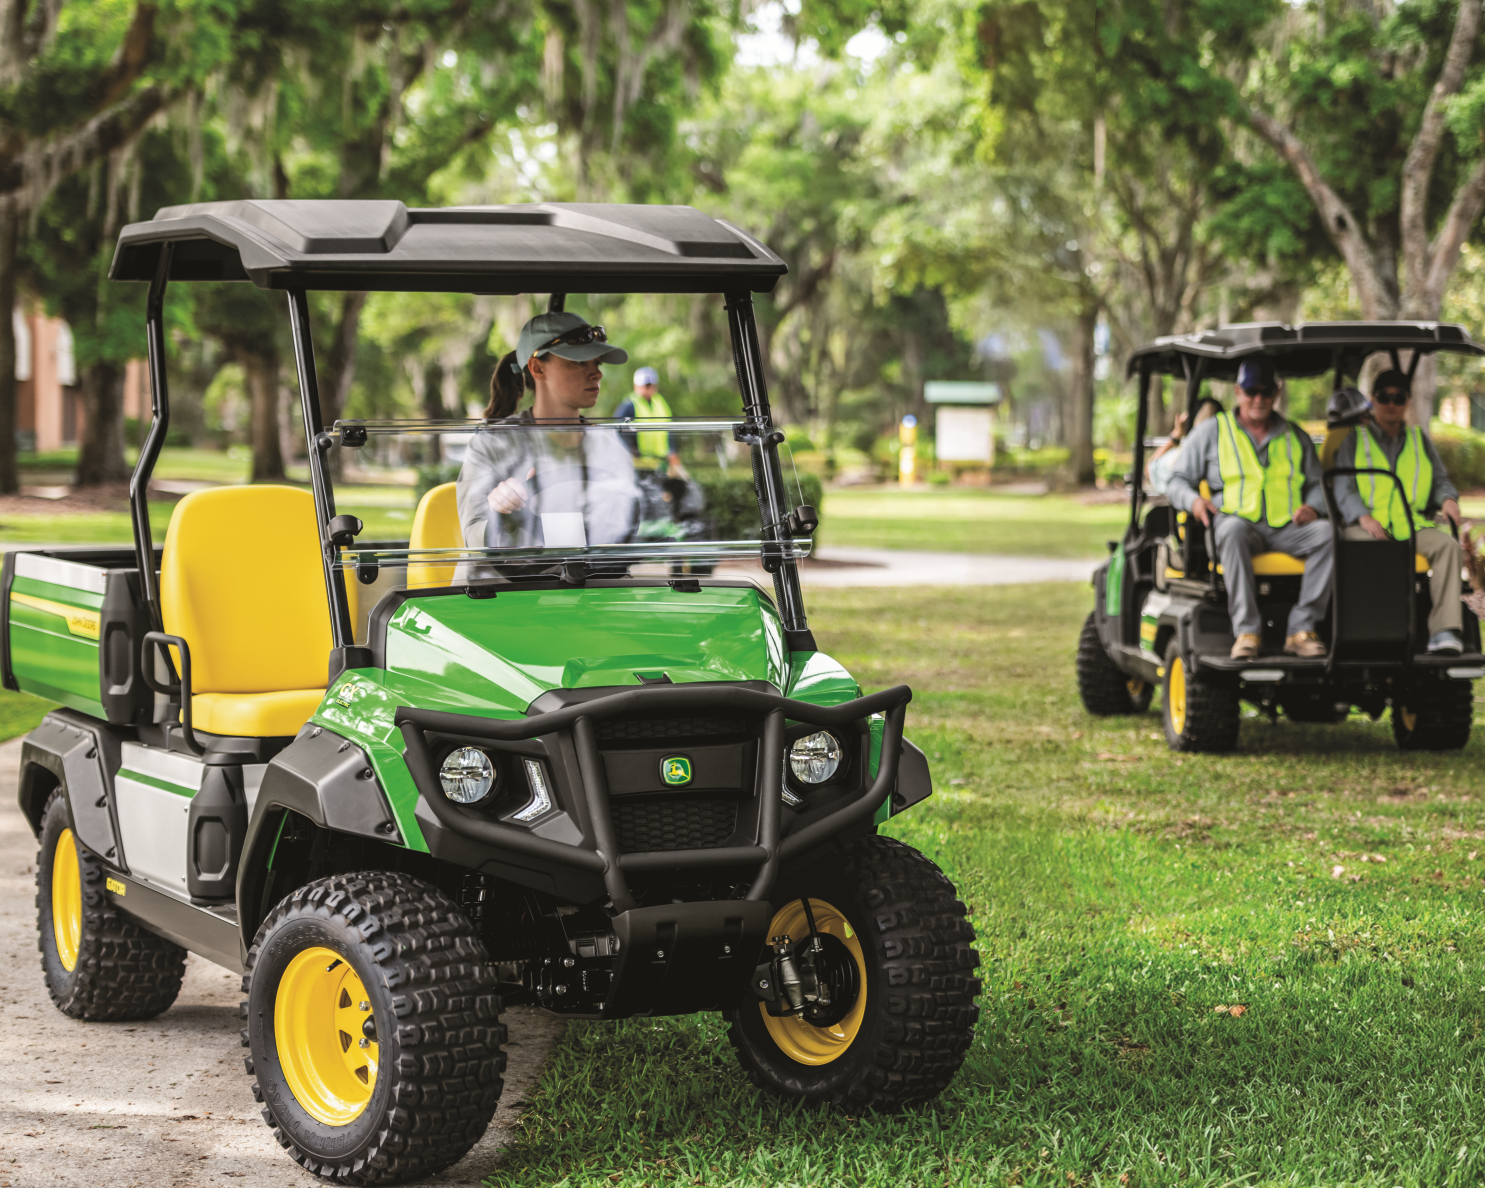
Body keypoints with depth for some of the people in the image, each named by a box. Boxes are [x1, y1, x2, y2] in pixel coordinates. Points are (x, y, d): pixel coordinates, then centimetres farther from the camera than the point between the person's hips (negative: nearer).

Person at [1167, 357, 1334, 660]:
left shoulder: (1296, 436, 23)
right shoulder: (1210, 432, 15)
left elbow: (1318, 483, 22)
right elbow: (1177, 481, 12)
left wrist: (1313, 507, -2)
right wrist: (1194, 500, -11)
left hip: (1286, 529, 3)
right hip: (1235, 520, -2)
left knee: (1327, 534, -29)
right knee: (1233, 529, -40)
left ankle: (1301, 629, -30)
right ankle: (1246, 631, -41)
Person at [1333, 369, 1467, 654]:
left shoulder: (1419, 439, 24)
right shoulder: (1353, 439, 14)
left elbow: (1440, 479, 20)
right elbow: (1343, 488, 3)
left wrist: (1448, 499, -5)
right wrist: (1363, 516, -17)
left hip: (1413, 525, 2)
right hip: (1367, 526, -2)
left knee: (1448, 546, -28)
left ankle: (1445, 631, -38)